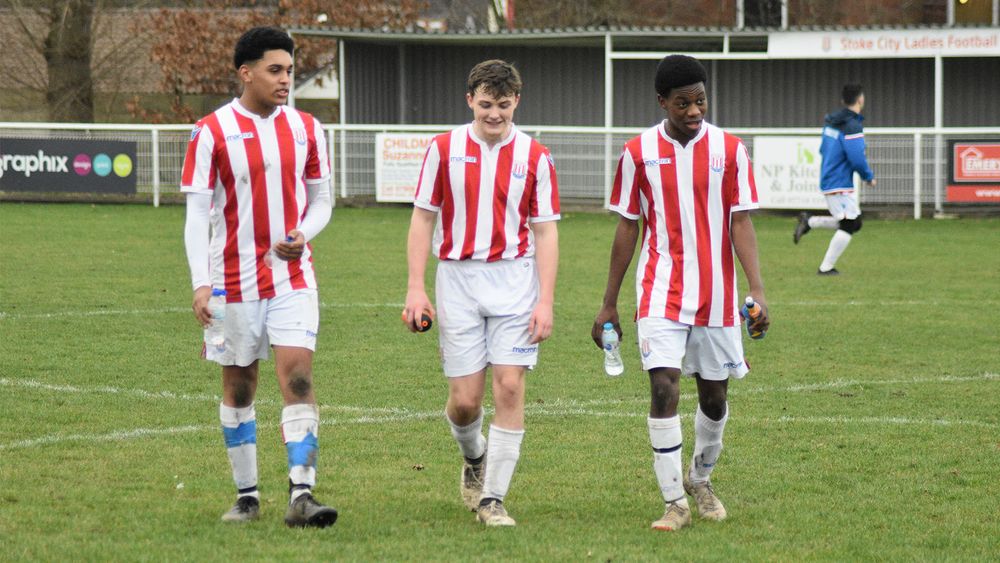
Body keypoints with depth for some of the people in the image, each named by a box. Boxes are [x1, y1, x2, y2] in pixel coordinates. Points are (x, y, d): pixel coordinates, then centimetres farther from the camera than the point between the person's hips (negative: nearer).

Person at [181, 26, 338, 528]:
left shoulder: (305, 129, 5)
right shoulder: (211, 133, -6)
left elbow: (322, 200, 13)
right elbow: (197, 214, -7)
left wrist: (303, 235, -9)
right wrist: (201, 284, -15)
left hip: (293, 276, 2)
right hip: (235, 278, -2)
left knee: (298, 377, -11)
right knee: (239, 387, 7)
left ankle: (301, 495, -16)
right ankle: (247, 495, 18)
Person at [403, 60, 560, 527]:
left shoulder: (535, 157, 1)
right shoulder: (443, 149, 2)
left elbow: (545, 231, 2)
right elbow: (422, 219, 5)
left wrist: (545, 301, -6)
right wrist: (415, 289, -3)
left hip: (515, 282, 0)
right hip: (457, 280, 0)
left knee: (510, 387, -9)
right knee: (465, 397, -1)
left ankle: (493, 497, -2)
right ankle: (474, 459, 32)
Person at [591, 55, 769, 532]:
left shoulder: (729, 149, 0)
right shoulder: (639, 153, 0)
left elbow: (740, 224, -2)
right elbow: (627, 228, 6)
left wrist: (757, 291, -13)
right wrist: (609, 304, 6)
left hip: (717, 294, 1)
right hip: (661, 293, -1)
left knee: (714, 393, 10)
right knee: (663, 387, -15)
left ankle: (701, 481, 34)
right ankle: (675, 503, -9)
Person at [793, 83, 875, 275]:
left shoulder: (831, 121, 10)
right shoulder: (853, 126, -18)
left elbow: (823, 150, 20)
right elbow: (857, 159, -21)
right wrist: (869, 177, -5)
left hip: (828, 180, 9)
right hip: (840, 186, -9)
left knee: (854, 223, 17)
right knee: (848, 225, -2)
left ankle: (809, 222, 16)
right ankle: (826, 267, -1)